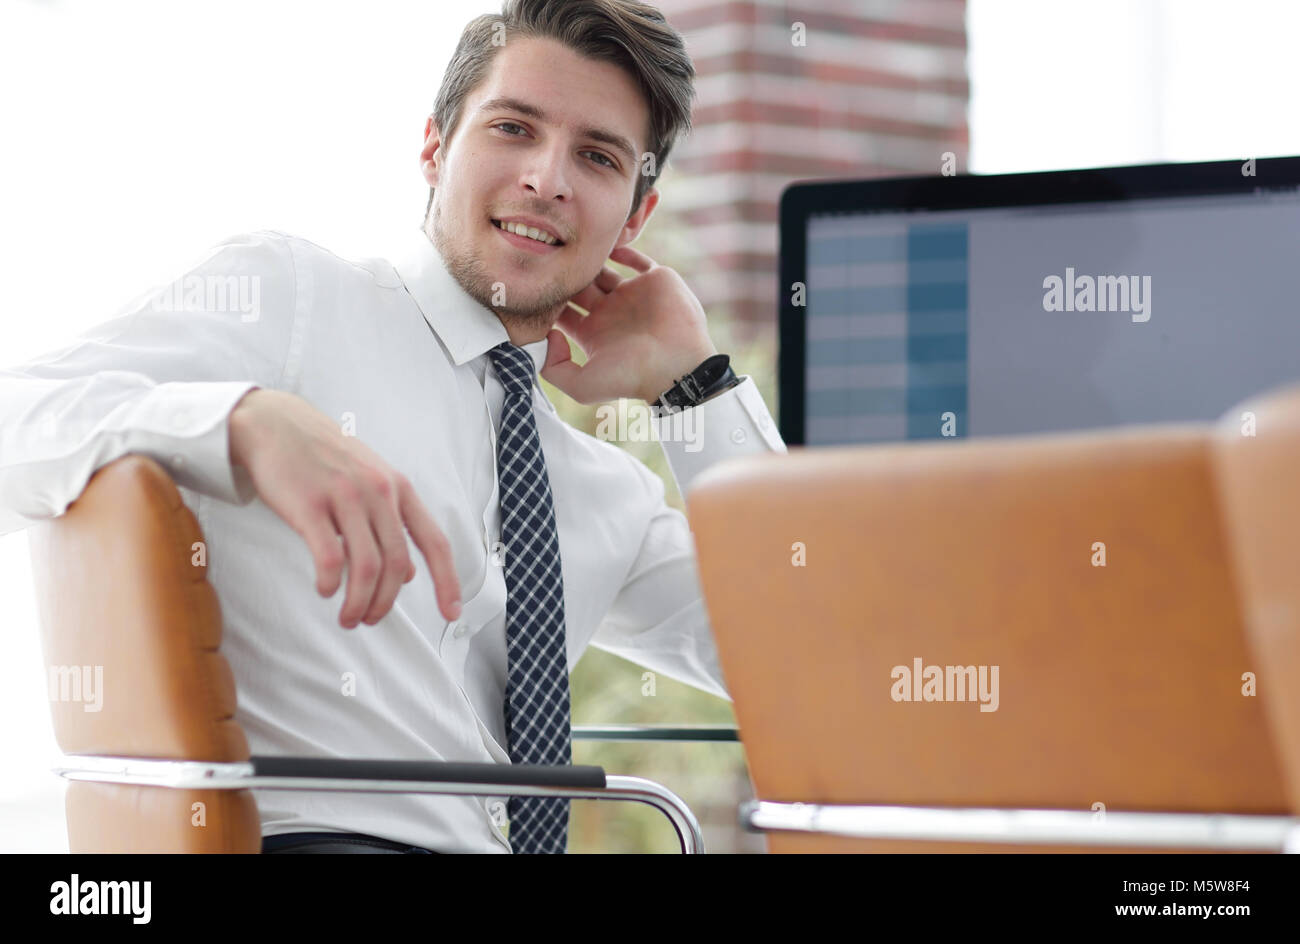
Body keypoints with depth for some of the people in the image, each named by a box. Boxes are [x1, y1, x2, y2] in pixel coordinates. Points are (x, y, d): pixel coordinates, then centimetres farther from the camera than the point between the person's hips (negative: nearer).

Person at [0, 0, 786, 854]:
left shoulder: (610, 495, 22)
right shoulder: (289, 295, 5)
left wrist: (695, 382, 14)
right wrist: (246, 421, -28)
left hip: (500, 839, 5)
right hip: (299, 831, -5)